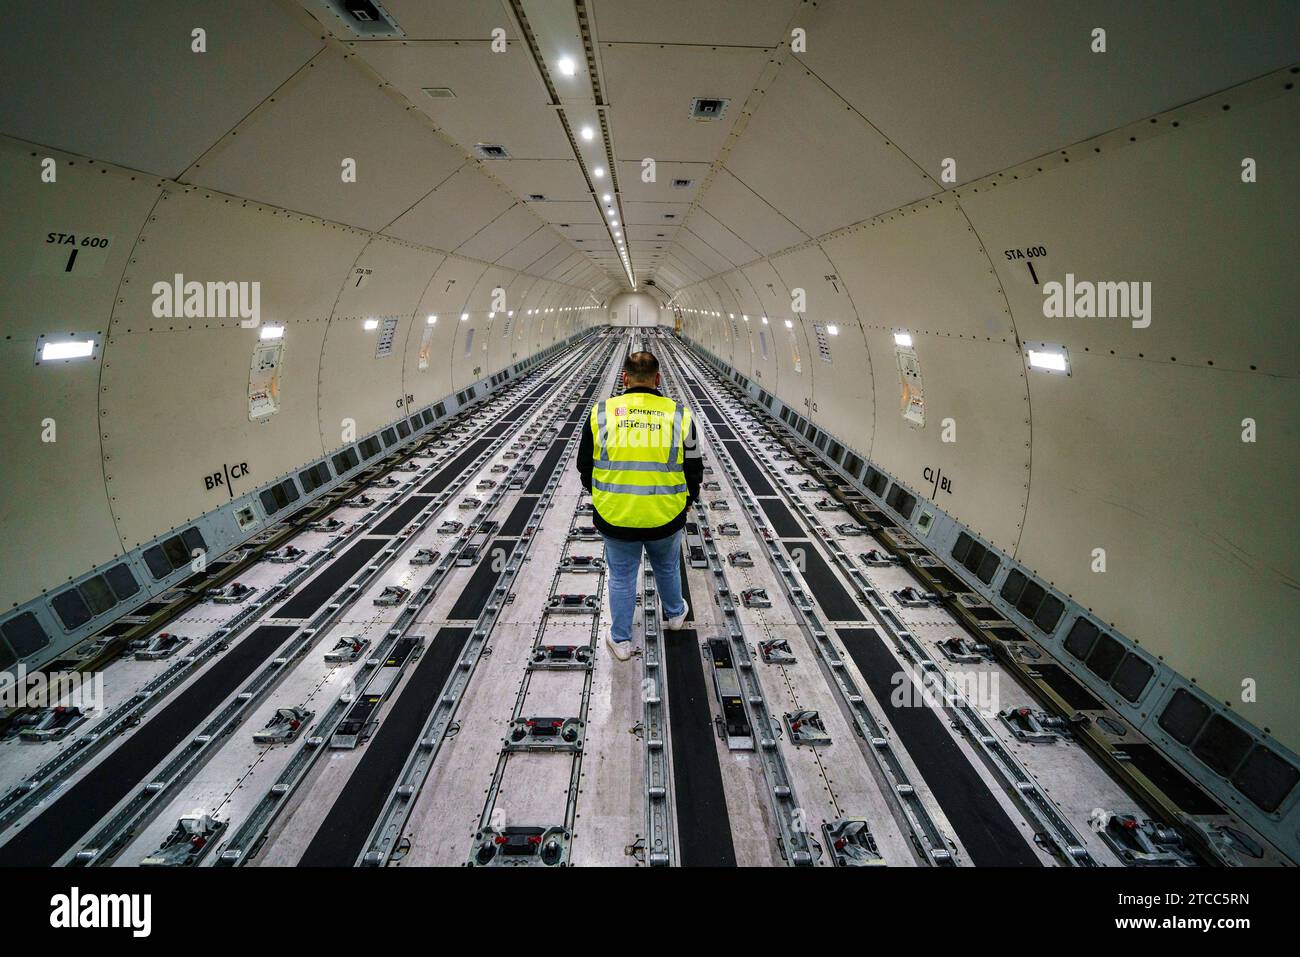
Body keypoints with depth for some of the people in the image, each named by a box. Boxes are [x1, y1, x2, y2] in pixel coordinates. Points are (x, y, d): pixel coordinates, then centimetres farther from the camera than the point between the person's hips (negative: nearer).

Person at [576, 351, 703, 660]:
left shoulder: (602, 412, -8)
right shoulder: (679, 414, -8)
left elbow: (585, 464, 3)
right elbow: (693, 469, 0)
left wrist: (598, 493, 22)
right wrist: (686, 499, 20)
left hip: (615, 518, 0)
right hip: (666, 518, 1)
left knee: (621, 577, 18)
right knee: (667, 567, 27)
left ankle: (621, 640, 31)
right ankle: (674, 614, 51)